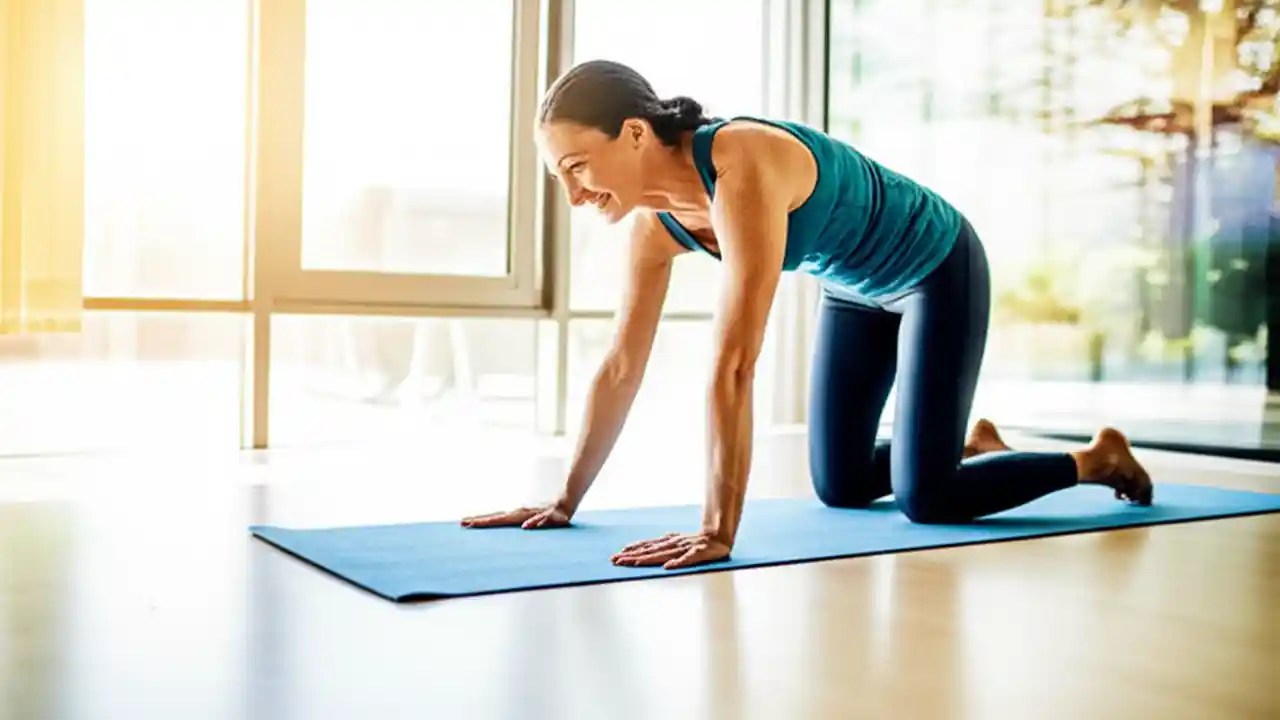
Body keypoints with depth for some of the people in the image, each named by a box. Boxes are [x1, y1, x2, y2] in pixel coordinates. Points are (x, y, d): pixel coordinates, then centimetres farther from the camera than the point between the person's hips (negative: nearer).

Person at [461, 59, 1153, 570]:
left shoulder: (742, 169, -40)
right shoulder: (655, 219, -16)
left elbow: (733, 364, -45)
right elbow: (621, 369, -9)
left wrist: (717, 532, -45)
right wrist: (565, 501, -7)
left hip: (938, 271, -7)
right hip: (854, 287, 7)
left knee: (924, 498, -10)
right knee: (839, 486, 11)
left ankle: (1095, 457, 14)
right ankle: (975, 445, 38)